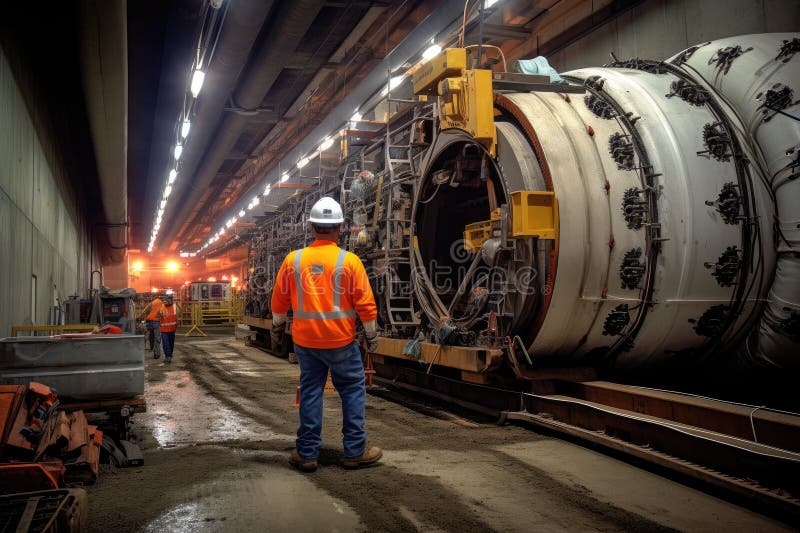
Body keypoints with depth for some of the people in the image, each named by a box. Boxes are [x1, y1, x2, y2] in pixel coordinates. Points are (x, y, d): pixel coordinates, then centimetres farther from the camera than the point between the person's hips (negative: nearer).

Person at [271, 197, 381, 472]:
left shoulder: (293, 259, -2)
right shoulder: (349, 260, -10)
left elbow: (279, 300, 6)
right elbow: (365, 303, -8)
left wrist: (277, 328, 21)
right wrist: (372, 334, 5)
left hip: (305, 340, 3)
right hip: (340, 340, -3)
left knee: (310, 392, 11)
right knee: (353, 390, 10)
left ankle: (306, 453, 15)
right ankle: (355, 451, 13)